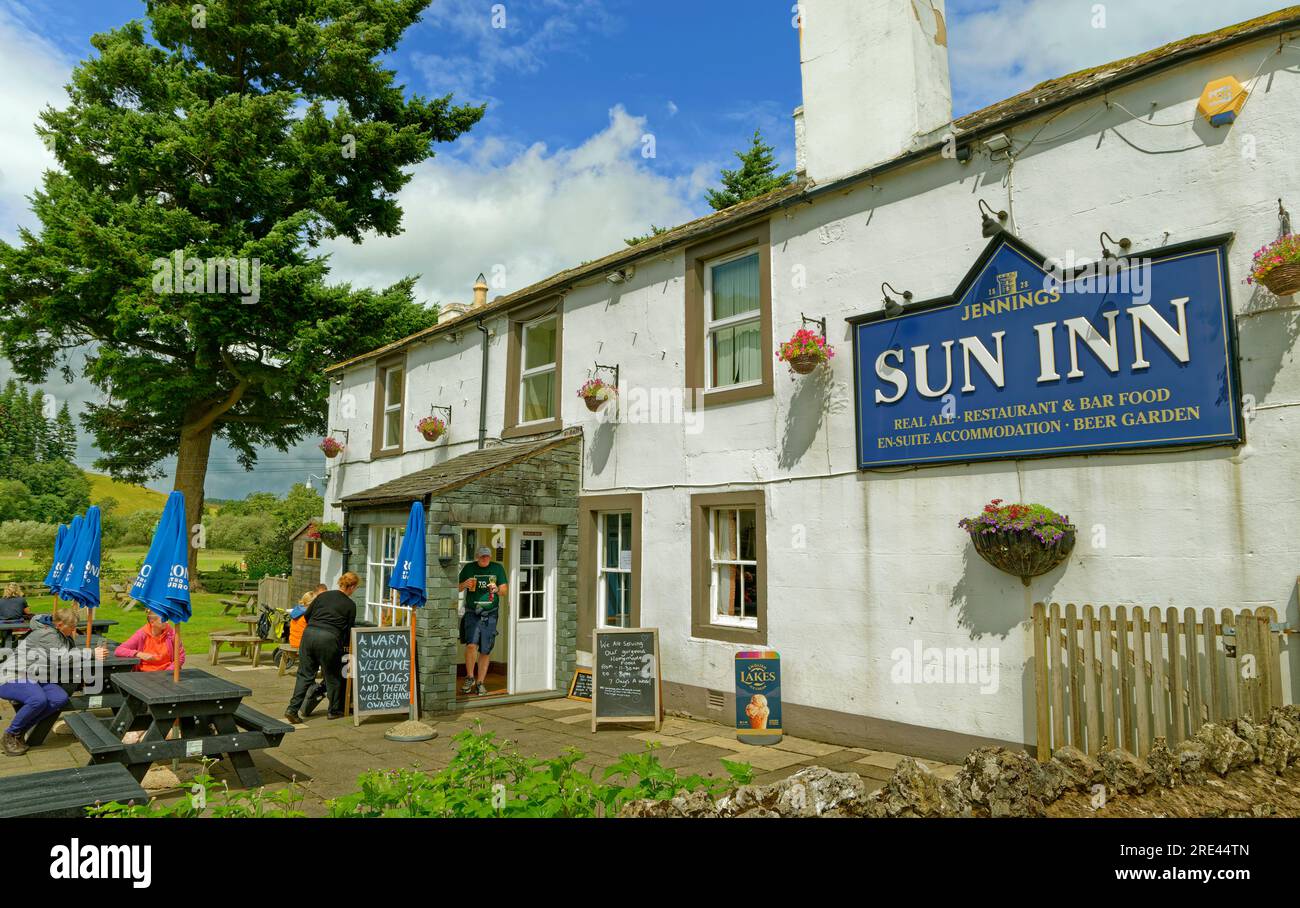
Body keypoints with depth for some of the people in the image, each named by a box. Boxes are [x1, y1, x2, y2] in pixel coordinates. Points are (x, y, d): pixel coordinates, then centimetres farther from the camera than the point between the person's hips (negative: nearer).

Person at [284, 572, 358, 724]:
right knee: (332, 676, 12)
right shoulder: (350, 605, 5)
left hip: (309, 633, 4)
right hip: (329, 639, -4)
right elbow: (349, 629, 8)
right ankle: (334, 711, 22)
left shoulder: (324, 595, 15)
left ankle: (292, 709, 5)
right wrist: (344, 645, 23)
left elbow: (307, 615, 19)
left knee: (304, 674, 12)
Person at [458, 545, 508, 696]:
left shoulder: (498, 568, 8)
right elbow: (457, 588, 12)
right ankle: (470, 677, 3)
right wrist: (464, 585, -10)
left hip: (490, 614, 1)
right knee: (471, 645, -18)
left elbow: (505, 590, 7)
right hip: (472, 613, -1)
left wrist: (497, 589, -15)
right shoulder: (469, 568, 7)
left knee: (485, 651, 4)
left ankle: (480, 682, 17)